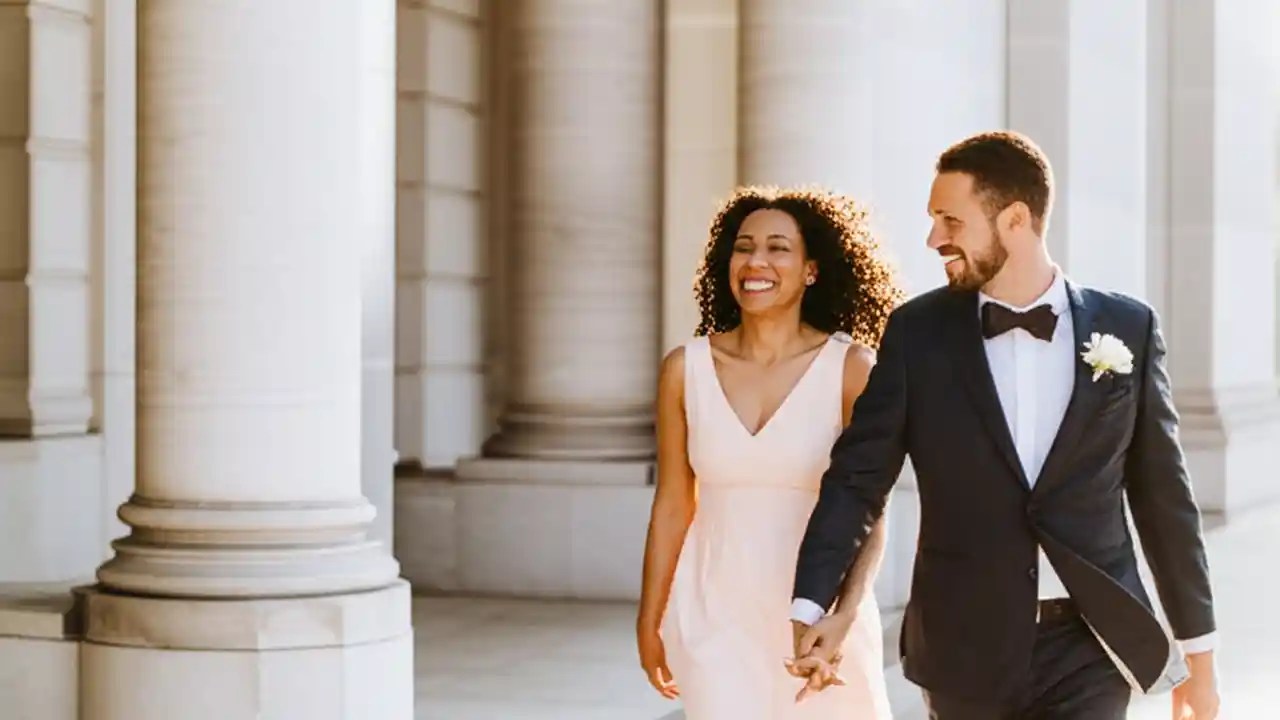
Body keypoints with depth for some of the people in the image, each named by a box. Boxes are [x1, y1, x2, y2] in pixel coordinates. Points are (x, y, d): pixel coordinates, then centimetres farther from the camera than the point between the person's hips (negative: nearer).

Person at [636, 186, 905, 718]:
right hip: (717, 615, 1)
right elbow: (673, 504, 7)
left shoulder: (850, 367, -9)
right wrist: (649, 621, 11)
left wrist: (844, 616, -26)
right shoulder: (686, 369, -2)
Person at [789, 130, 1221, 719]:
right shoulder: (916, 332, 0)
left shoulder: (1127, 329, 0)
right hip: (964, 648, 1)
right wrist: (808, 605, -15)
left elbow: (1162, 495, 4)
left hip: (1089, 650, -1)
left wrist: (1199, 647, 7)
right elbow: (857, 477, -2)